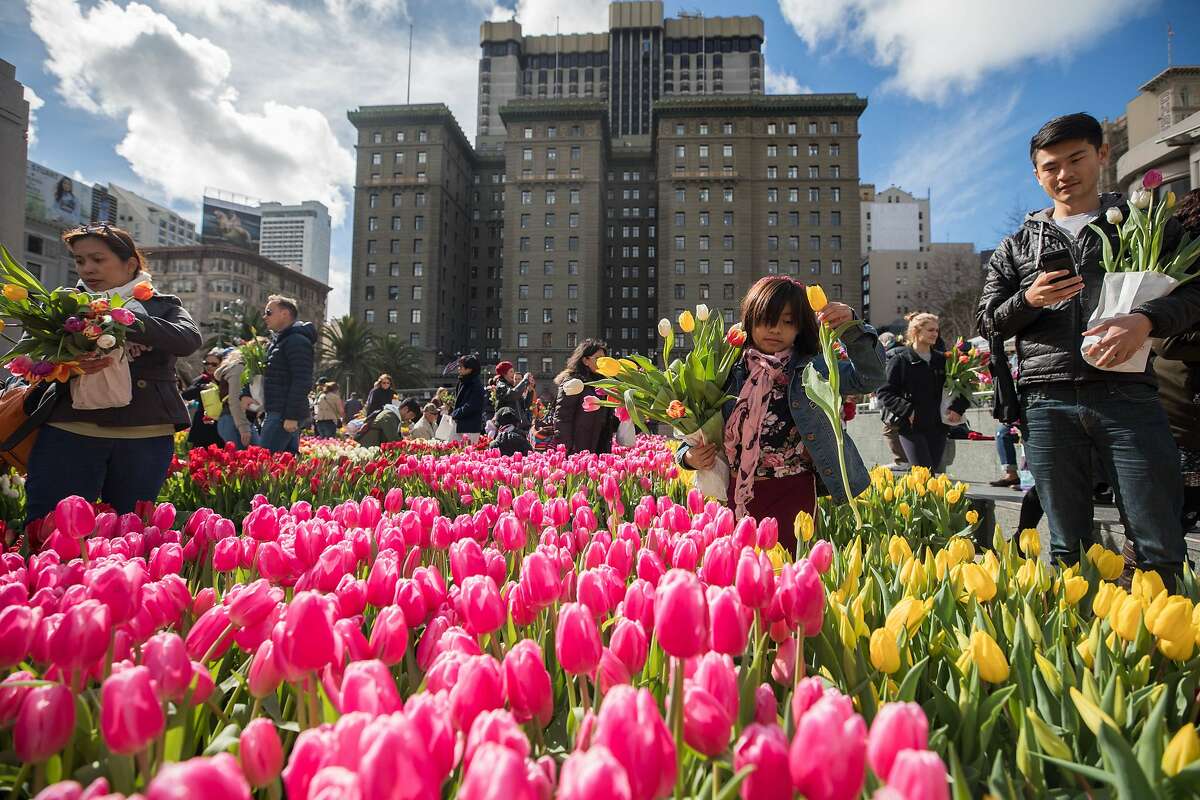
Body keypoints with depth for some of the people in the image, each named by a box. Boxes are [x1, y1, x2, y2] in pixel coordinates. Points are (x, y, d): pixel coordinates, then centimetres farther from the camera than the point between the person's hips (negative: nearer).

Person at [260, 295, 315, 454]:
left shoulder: (297, 341, -11)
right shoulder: (280, 340, 22)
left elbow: (301, 382, -20)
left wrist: (292, 416, -24)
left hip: (284, 415, -10)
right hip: (278, 412, 10)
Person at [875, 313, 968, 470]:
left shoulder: (942, 360, 12)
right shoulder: (900, 361, -3)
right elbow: (884, 392, -7)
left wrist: (958, 408, 3)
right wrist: (907, 411, -15)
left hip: (938, 428, 5)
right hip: (911, 428, -5)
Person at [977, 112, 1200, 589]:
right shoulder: (1016, 247, 17)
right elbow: (988, 322, 12)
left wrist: (1145, 320, -14)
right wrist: (1027, 301, -8)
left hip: (1127, 394, -1)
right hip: (1048, 402, 1)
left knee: (1160, 546, -1)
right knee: (1068, 545, 7)